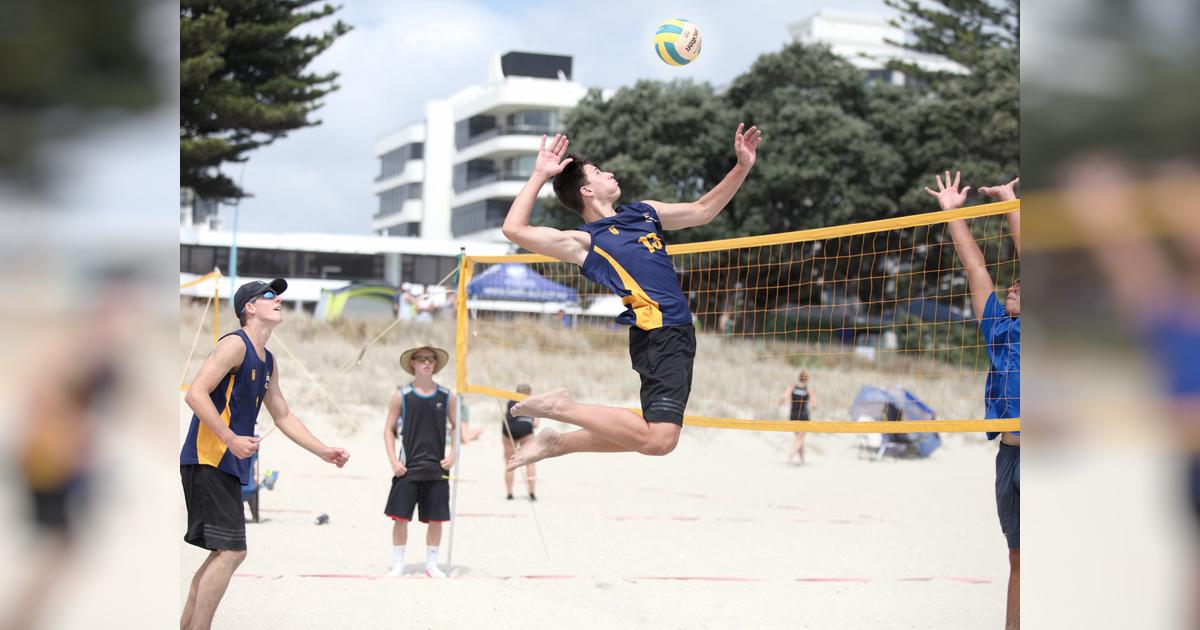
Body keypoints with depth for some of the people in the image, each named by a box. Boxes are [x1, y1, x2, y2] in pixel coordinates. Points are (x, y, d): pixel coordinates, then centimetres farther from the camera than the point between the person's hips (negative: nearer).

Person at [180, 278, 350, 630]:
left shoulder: (268, 363, 18)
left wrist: (324, 452, 20)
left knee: (225, 553, 15)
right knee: (231, 551, -14)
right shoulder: (235, 344, -11)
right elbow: (195, 393, -19)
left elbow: (283, 416, 26)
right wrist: (231, 439, -26)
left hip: (228, 466, 10)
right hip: (208, 460, -10)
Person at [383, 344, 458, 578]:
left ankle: (431, 564, 17)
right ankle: (398, 565, 10)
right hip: (408, 468, -2)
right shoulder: (402, 395, -1)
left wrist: (452, 455, 1)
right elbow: (389, 429, 2)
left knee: (436, 518, 4)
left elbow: (456, 427, 13)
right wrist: (394, 462, -6)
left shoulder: (446, 396, 4)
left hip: (437, 468, 2)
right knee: (400, 517, -2)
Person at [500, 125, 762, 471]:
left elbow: (703, 210, 31)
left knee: (649, 436, 11)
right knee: (658, 440, -22)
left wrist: (742, 167, 22)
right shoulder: (585, 240, -3)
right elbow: (514, 229, -14)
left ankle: (556, 443, 20)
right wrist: (539, 176, -8)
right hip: (658, 335, -8)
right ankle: (562, 407, -8)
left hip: (678, 333, 8)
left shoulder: (644, 212, 19)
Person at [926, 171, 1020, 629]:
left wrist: (1009, 202, 4)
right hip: (1010, 455, 6)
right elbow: (975, 266, 17)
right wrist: (953, 212, 18)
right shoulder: (999, 327, 15)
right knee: (1018, 561, 11)